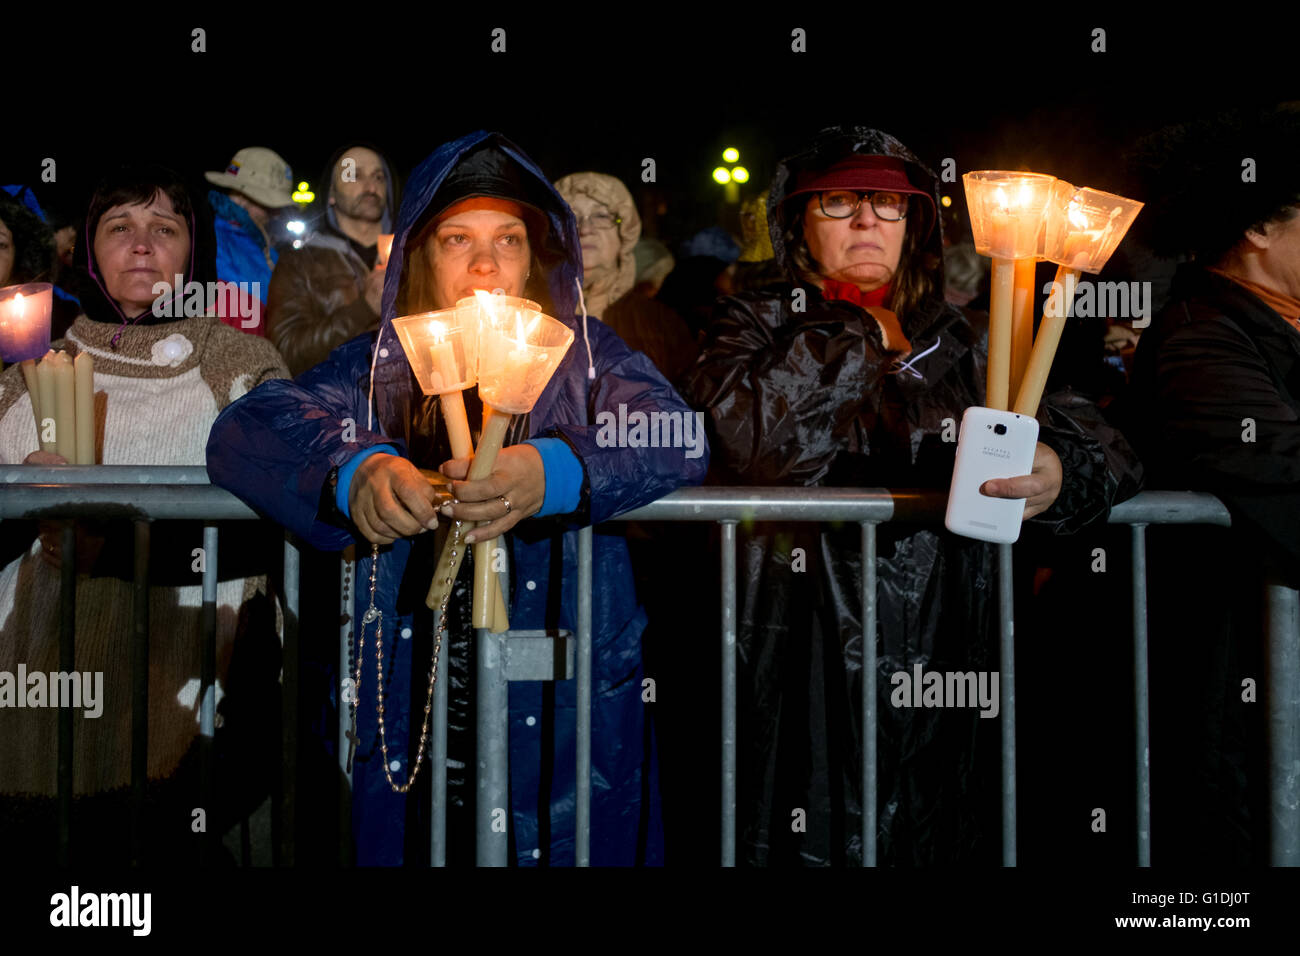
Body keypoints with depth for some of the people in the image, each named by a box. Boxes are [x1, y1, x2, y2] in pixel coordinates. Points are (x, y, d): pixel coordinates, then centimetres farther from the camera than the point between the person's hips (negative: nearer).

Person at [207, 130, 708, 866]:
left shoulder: (586, 357, 5)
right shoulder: (378, 366, 5)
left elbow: (678, 439, -12)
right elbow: (242, 431, -8)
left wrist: (555, 472, -33)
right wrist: (352, 469, -30)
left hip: (566, 717, 0)